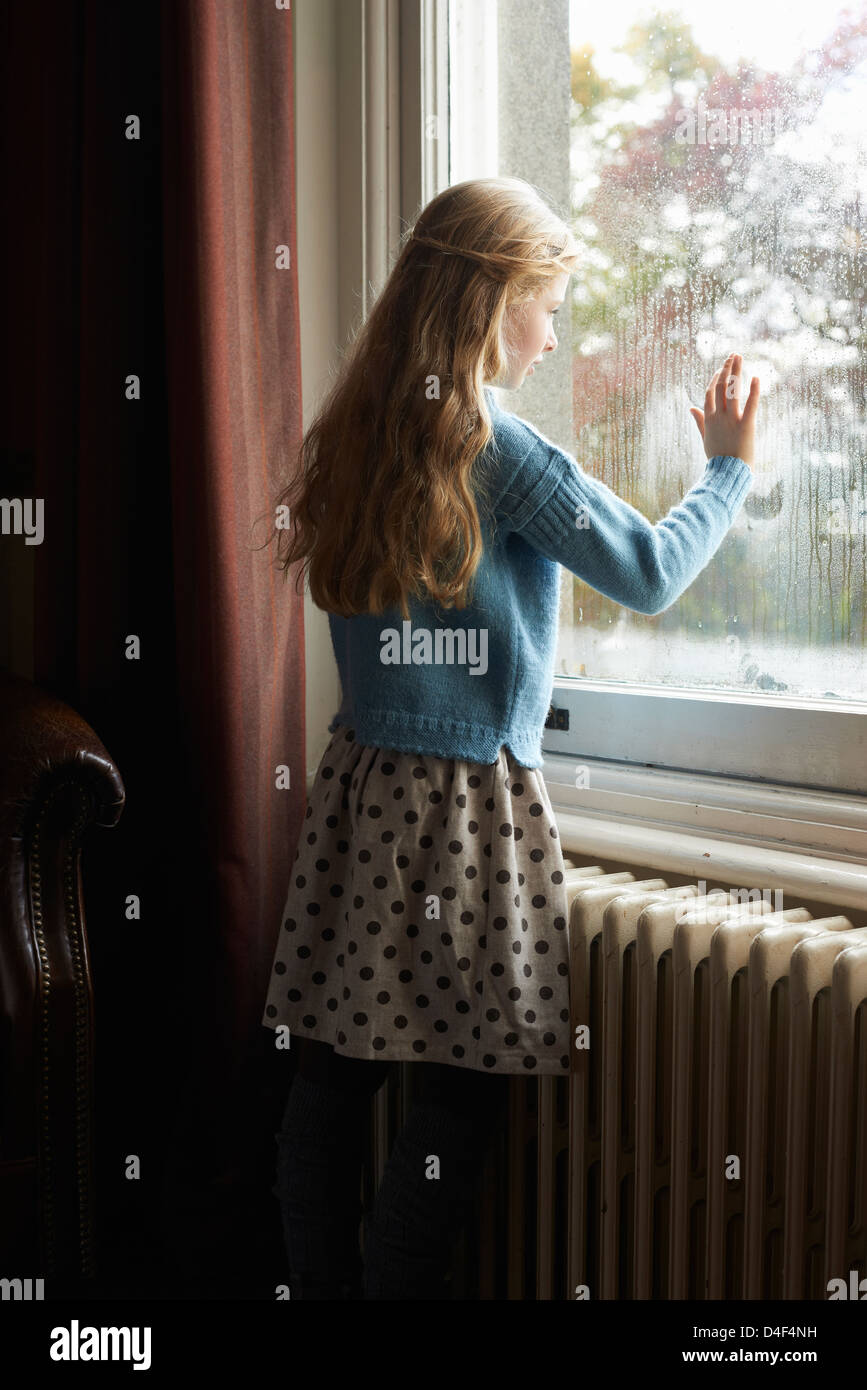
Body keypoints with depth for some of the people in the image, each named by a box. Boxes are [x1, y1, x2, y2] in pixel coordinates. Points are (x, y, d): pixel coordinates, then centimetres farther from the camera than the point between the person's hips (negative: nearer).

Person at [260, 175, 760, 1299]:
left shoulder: (350, 436, 8)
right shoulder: (503, 452, -13)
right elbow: (649, 575, -7)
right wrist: (730, 466, 7)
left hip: (360, 785, 8)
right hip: (466, 803, -7)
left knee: (332, 1068, 11)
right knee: (461, 1087, 3)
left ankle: (319, 1284, 22)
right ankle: (396, 1286, 10)